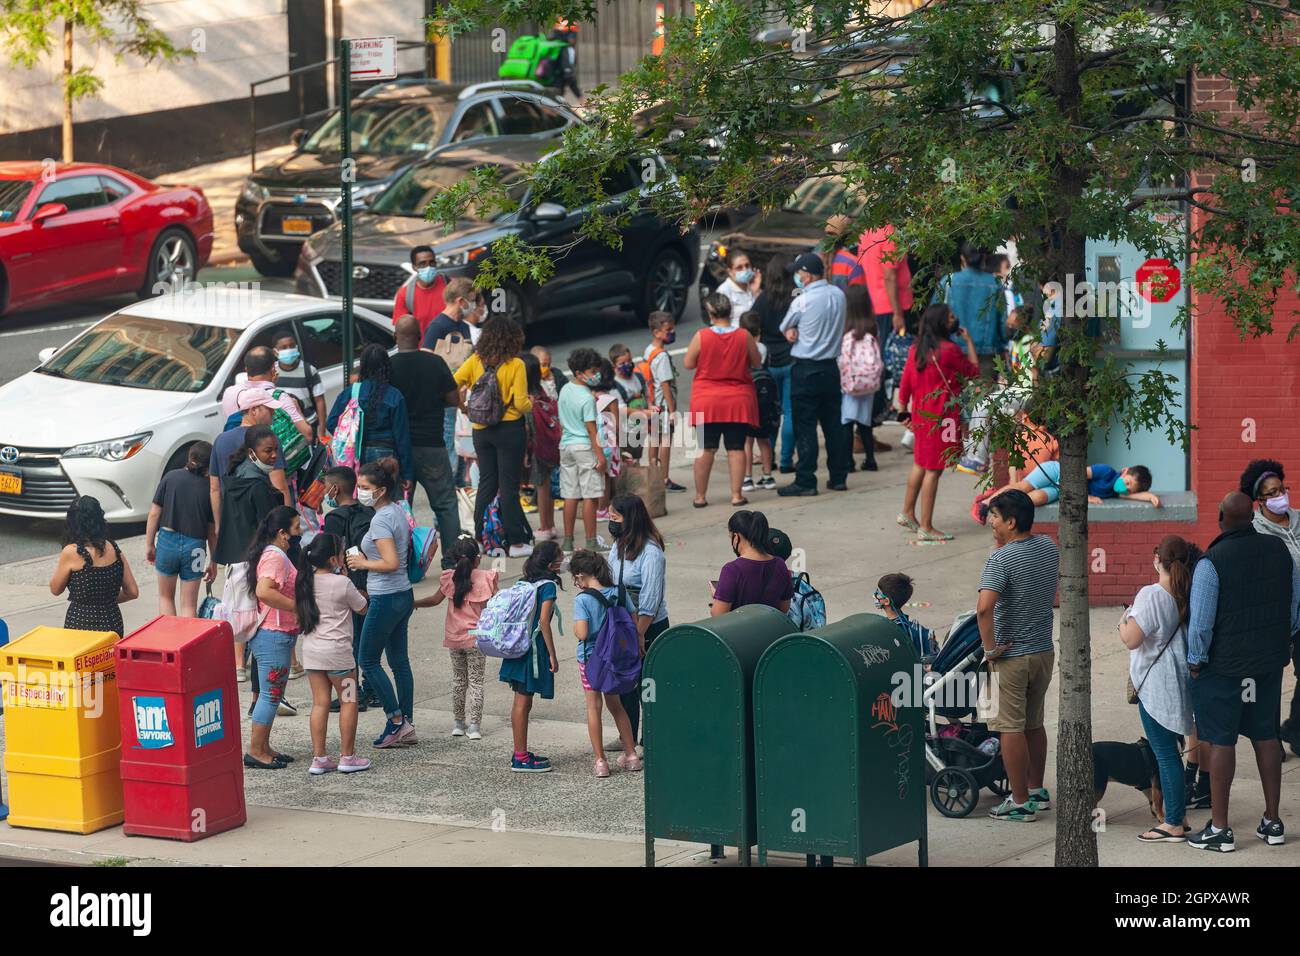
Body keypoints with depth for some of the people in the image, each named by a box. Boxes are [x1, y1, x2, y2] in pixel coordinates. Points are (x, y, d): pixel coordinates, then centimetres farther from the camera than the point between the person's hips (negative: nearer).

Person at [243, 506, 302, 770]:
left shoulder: (278, 555, 14)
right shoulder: (274, 557, -18)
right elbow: (264, 591, -33)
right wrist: (297, 607, -27)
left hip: (277, 636, 11)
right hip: (274, 636, -11)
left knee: (272, 694, 17)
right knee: (271, 694, -4)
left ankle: (263, 748, 24)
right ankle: (255, 752, 1)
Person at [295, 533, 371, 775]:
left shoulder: (305, 581, 2)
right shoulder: (342, 584, -14)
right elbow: (363, 608, 0)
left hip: (311, 651, 6)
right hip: (336, 651, -6)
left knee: (320, 702, 9)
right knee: (349, 701, 8)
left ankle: (319, 758, 9)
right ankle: (347, 757, 10)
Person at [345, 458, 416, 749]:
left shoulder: (381, 520, -19)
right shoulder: (398, 511, 9)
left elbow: (391, 563, -27)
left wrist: (363, 563, -12)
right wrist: (368, 559, 13)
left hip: (385, 599, -9)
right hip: (403, 594, 9)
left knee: (368, 662, 2)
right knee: (399, 661, 13)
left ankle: (397, 721, 3)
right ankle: (407, 727, 16)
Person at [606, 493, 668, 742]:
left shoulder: (651, 553, -20)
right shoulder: (619, 545, 5)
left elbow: (650, 600, -21)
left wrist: (639, 635, -22)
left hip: (649, 628, -8)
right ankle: (628, 737, 29)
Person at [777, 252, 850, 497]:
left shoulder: (802, 302, -16)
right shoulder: (838, 295, 4)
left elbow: (783, 328, -1)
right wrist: (796, 331, 1)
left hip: (805, 369, -6)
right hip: (830, 365, 6)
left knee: (805, 427, -2)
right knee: (833, 424, 13)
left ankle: (805, 481, -2)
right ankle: (838, 476, 17)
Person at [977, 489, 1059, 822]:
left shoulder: (1001, 559, -20)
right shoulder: (1049, 547, 2)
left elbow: (984, 608, -32)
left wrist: (990, 648, -19)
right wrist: (1004, 544, 10)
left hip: (1012, 655, -7)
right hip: (1044, 651, 7)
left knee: (1011, 728, 2)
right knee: (1034, 724, 20)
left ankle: (1020, 803, 6)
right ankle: (1037, 792, 30)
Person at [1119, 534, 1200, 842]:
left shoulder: (1152, 595, -18)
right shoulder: (1189, 595, 3)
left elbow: (1131, 640, -21)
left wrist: (1123, 622, -1)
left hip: (1156, 687, -8)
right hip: (1179, 685, 8)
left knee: (1165, 754, -3)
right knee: (1171, 751, 18)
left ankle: (1173, 825, -1)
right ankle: (1178, 815, 25)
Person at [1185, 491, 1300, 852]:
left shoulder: (1211, 562, -18)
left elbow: (1201, 621, -17)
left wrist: (1195, 661, -3)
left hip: (1224, 664, -5)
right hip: (1270, 660, 6)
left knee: (1221, 742, 0)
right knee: (1266, 737, 14)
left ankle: (1219, 828, 4)